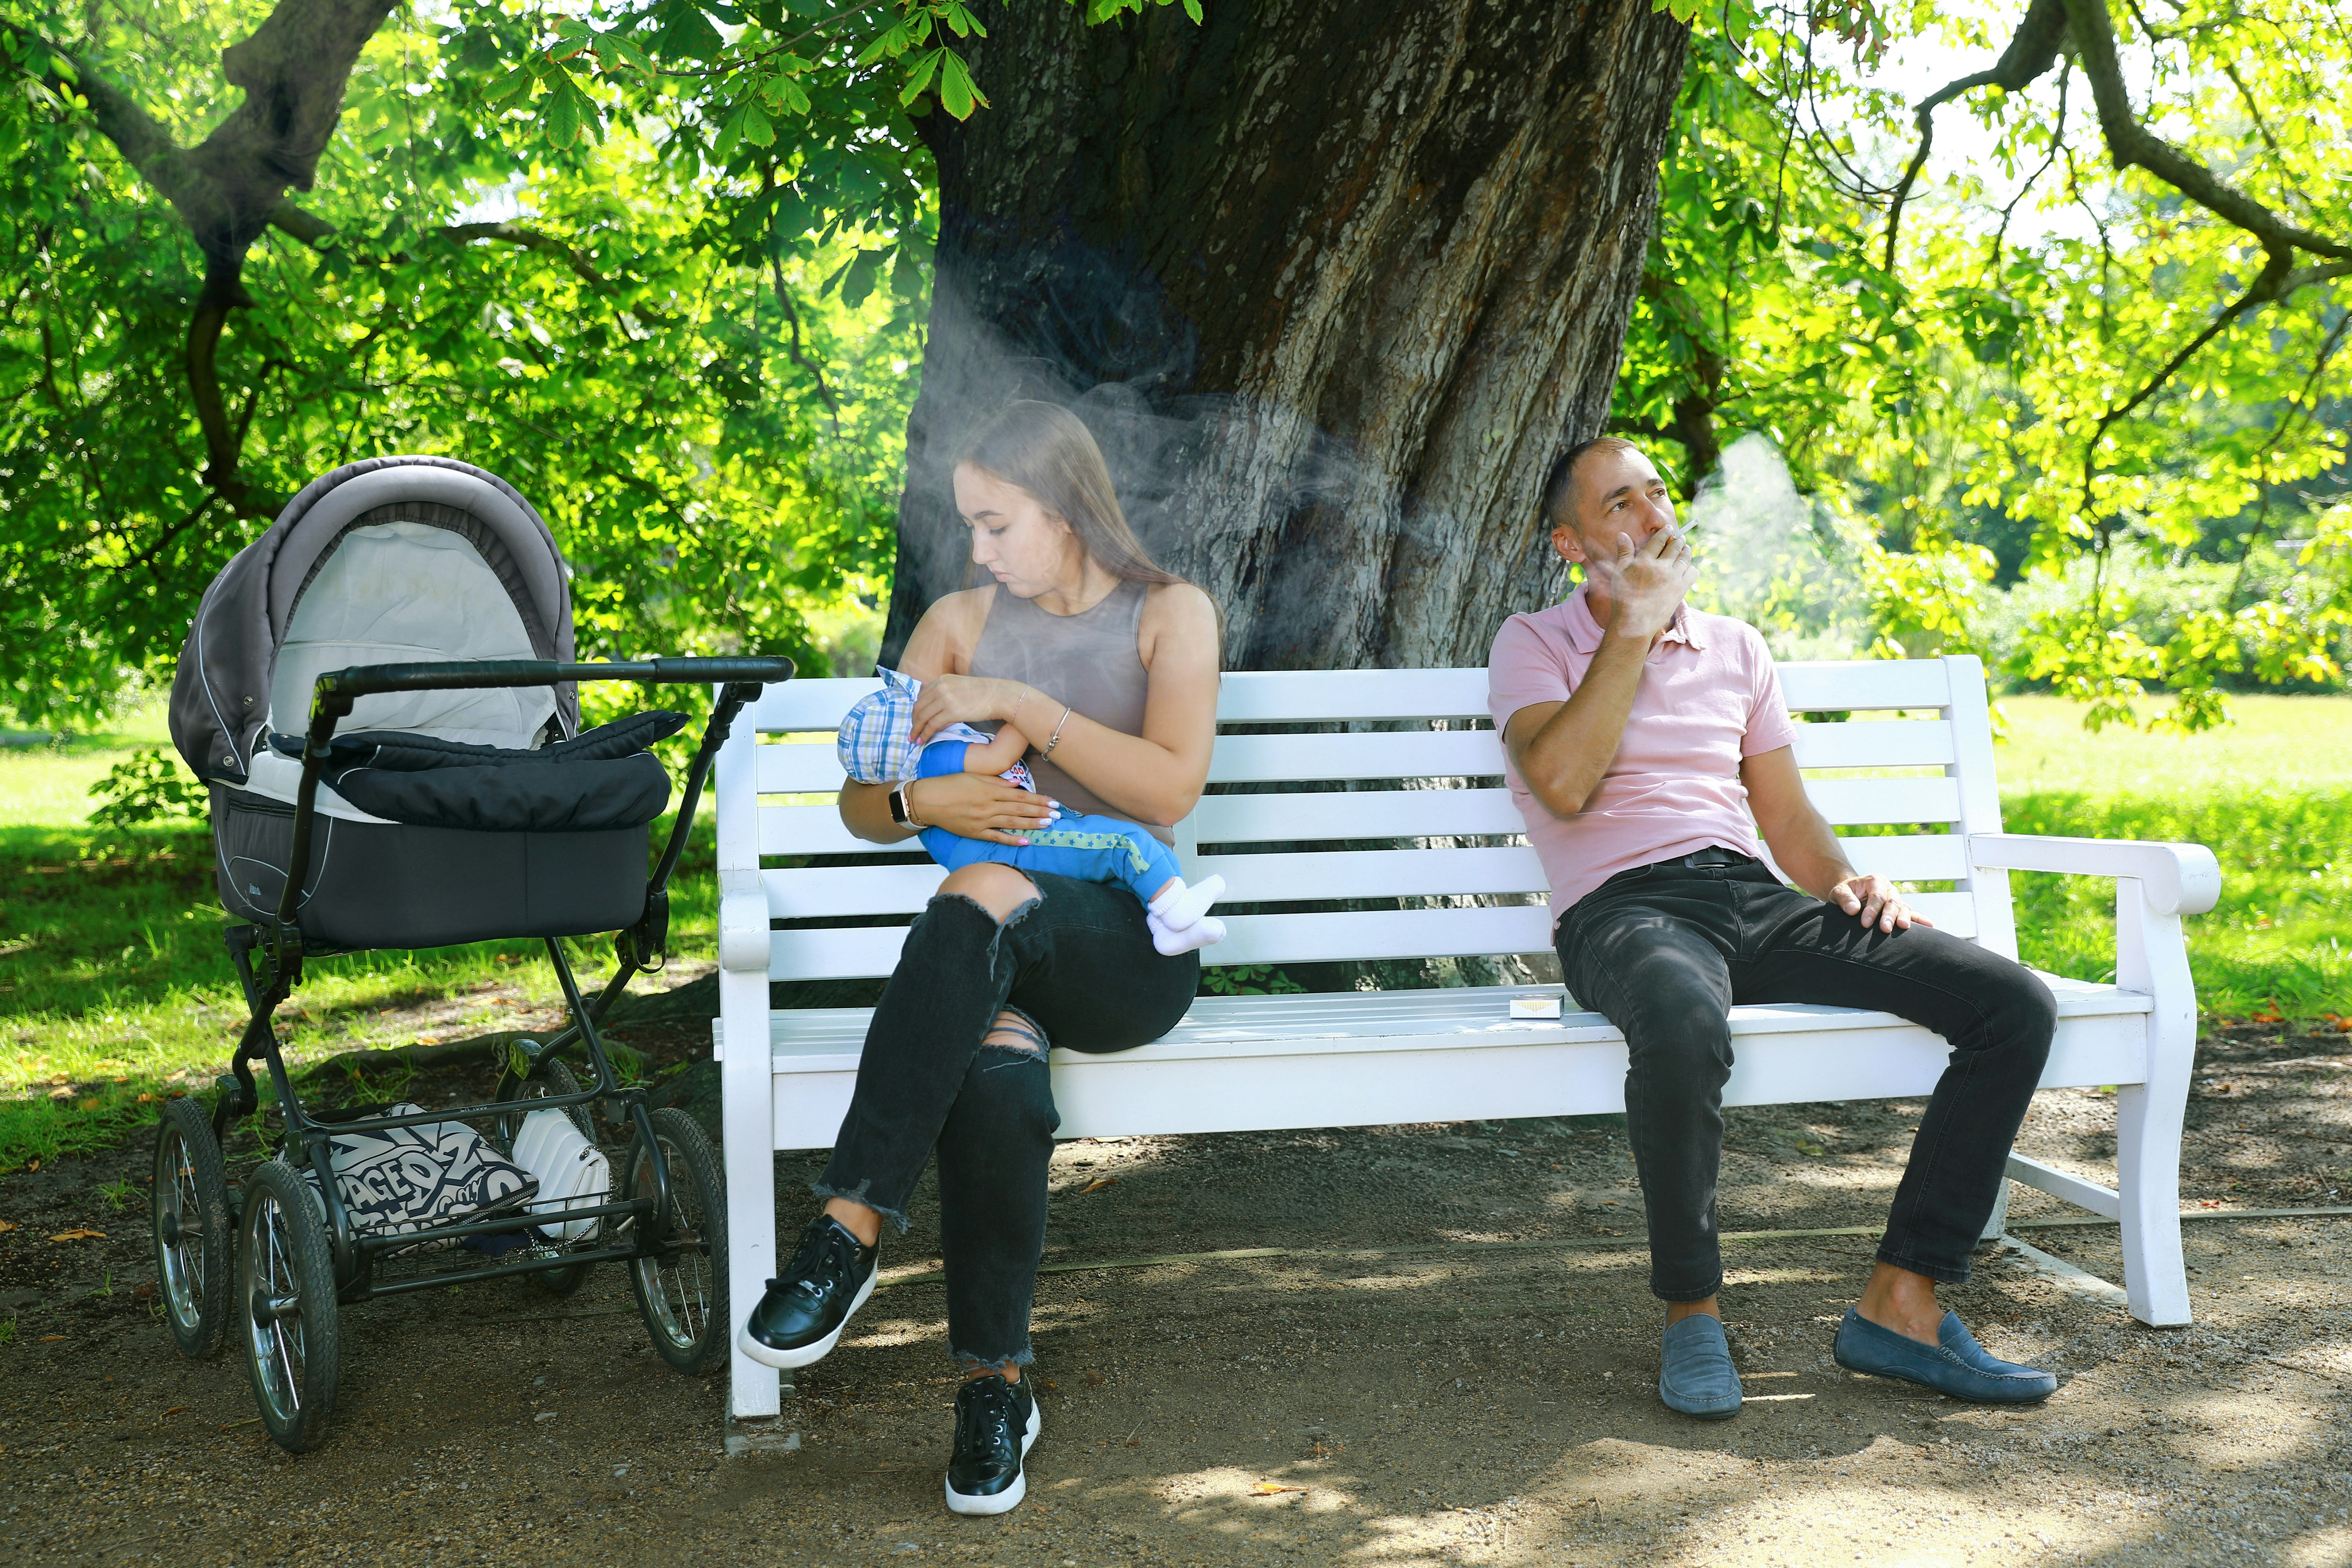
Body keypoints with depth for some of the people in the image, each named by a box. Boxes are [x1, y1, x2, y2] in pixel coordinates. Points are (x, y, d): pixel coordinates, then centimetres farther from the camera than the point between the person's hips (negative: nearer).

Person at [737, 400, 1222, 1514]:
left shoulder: (1170, 614, 7)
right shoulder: (961, 622, 17)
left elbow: (1170, 788, -9)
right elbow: (859, 804, 14)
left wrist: (1021, 703, -13)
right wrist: (924, 801, -10)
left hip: (1130, 951, -2)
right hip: (998, 960, 2)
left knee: (985, 894, -37)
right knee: (996, 1076, -36)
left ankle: (850, 1231, -38)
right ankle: (996, 1382, -26)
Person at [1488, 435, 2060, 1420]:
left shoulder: (1735, 648, 23)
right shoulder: (1534, 645, 9)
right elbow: (1563, 786, -11)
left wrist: (1843, 881, 0)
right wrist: (1635, 629, -5)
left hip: (1752, 897, 6)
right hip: (1623, 907, -5)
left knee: (2013, 1004, -15)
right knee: (1684, 1027, -44)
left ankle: (1901, 1304, -14)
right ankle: (1690, 1311, -20)